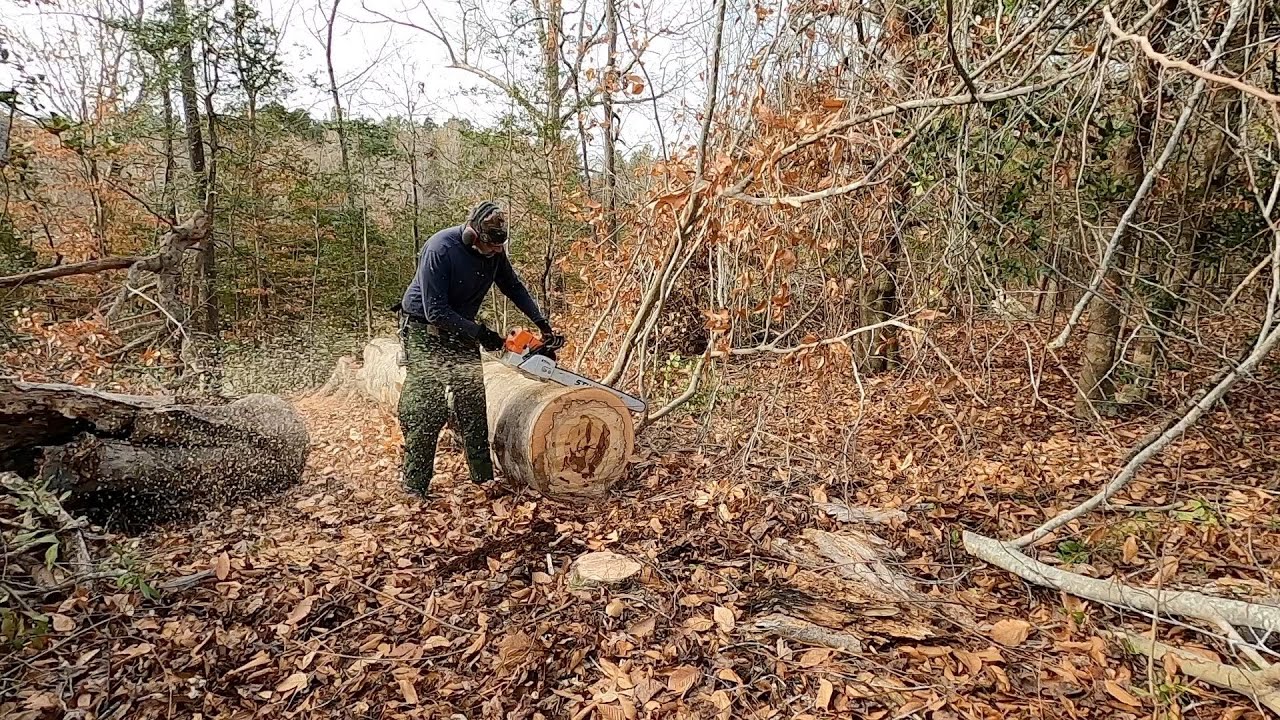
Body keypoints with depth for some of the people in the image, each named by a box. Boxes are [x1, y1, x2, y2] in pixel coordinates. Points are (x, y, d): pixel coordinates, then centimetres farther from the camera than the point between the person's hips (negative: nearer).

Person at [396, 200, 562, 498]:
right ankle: (415, 487, -5)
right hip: (424, 330, -6)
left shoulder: (494, 250, -9)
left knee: (472, 400, 1)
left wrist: (542, 323, -2)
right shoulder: (439, 249, -29)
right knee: (426, 406, -12)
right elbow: (436, 311, -28)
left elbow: (513, 287, 6)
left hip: (460, 330, 6)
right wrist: (479, 333, -24)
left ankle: (483, 475, 7)